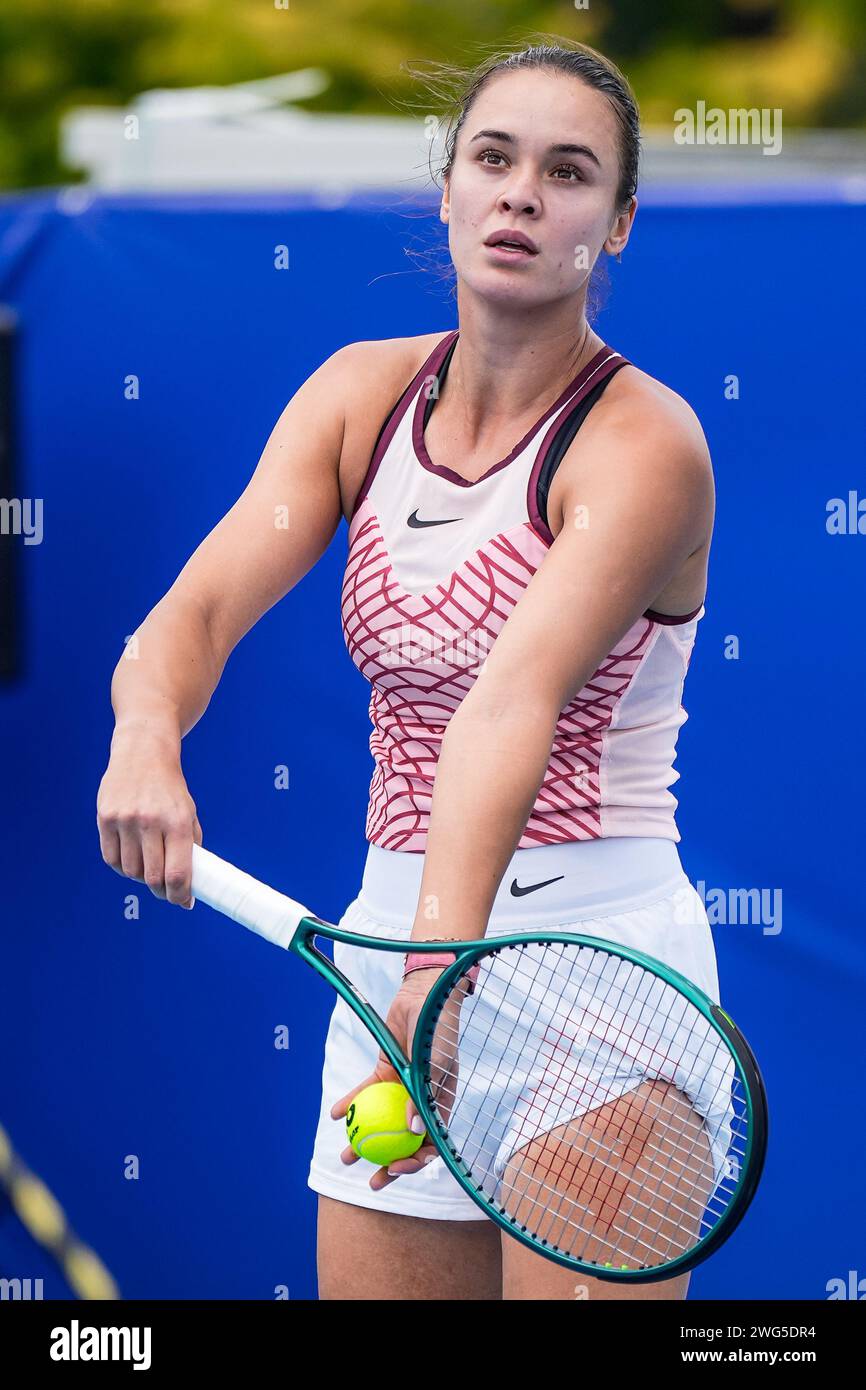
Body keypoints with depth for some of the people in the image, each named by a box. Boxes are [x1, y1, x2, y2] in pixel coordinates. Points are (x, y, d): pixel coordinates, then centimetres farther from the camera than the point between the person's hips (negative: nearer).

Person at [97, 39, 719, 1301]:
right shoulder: (362, 392, 4)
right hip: (390, 939, 5)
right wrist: (146, 740, -32)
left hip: (594, 962, -5)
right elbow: (203, 604, -9)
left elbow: (513, 703, -29)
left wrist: (450, 958, -41)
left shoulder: (643, 442, -13)